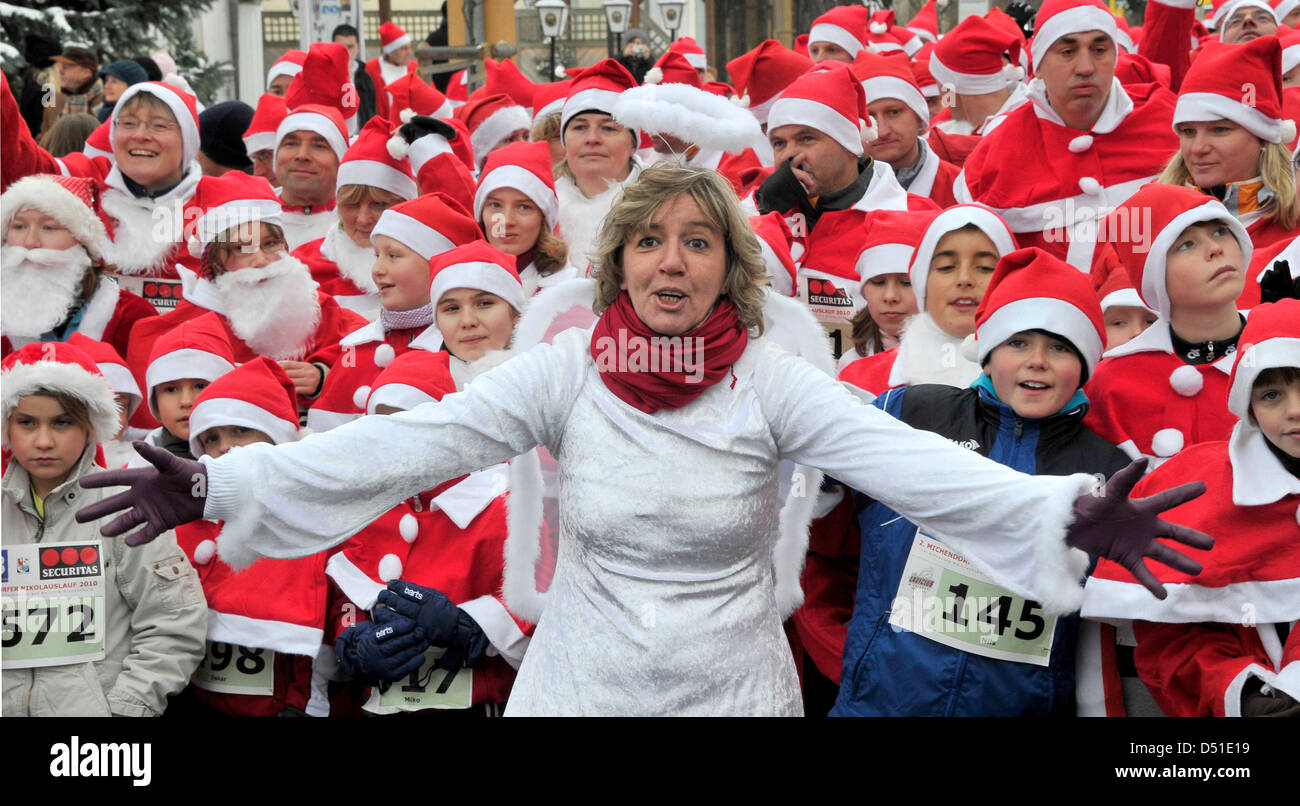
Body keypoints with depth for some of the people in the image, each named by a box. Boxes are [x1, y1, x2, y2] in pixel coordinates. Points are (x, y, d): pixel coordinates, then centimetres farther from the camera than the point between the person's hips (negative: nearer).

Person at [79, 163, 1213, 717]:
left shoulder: (774, 381, -9)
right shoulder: (565, 370, -7)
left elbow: (906, 458, -20)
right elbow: (409, 441, -14)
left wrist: (1064, 513, -35)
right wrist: (225, 483, -23)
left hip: (734, 689, 0)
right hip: (580, 685, 1)